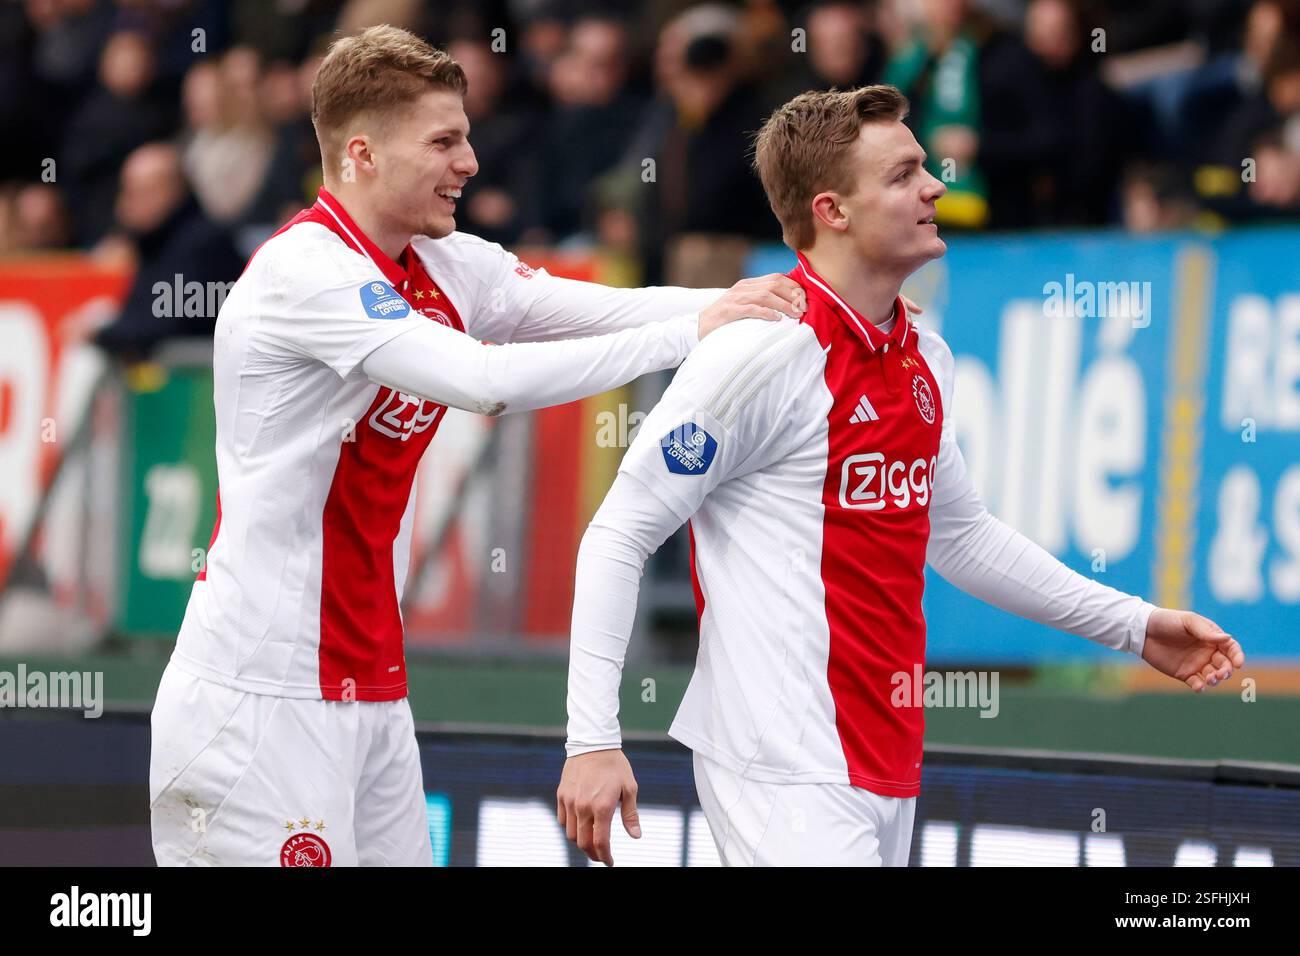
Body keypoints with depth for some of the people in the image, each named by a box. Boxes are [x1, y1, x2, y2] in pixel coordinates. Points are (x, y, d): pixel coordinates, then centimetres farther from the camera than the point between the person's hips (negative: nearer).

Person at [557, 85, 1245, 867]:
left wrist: (1134, 625, 25)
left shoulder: (926, 359, 12)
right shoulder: (764, 353, -12)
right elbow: (619, 537, -11)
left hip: (889, 765, 8)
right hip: (790, 774, -8)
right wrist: (592, 740, -17)